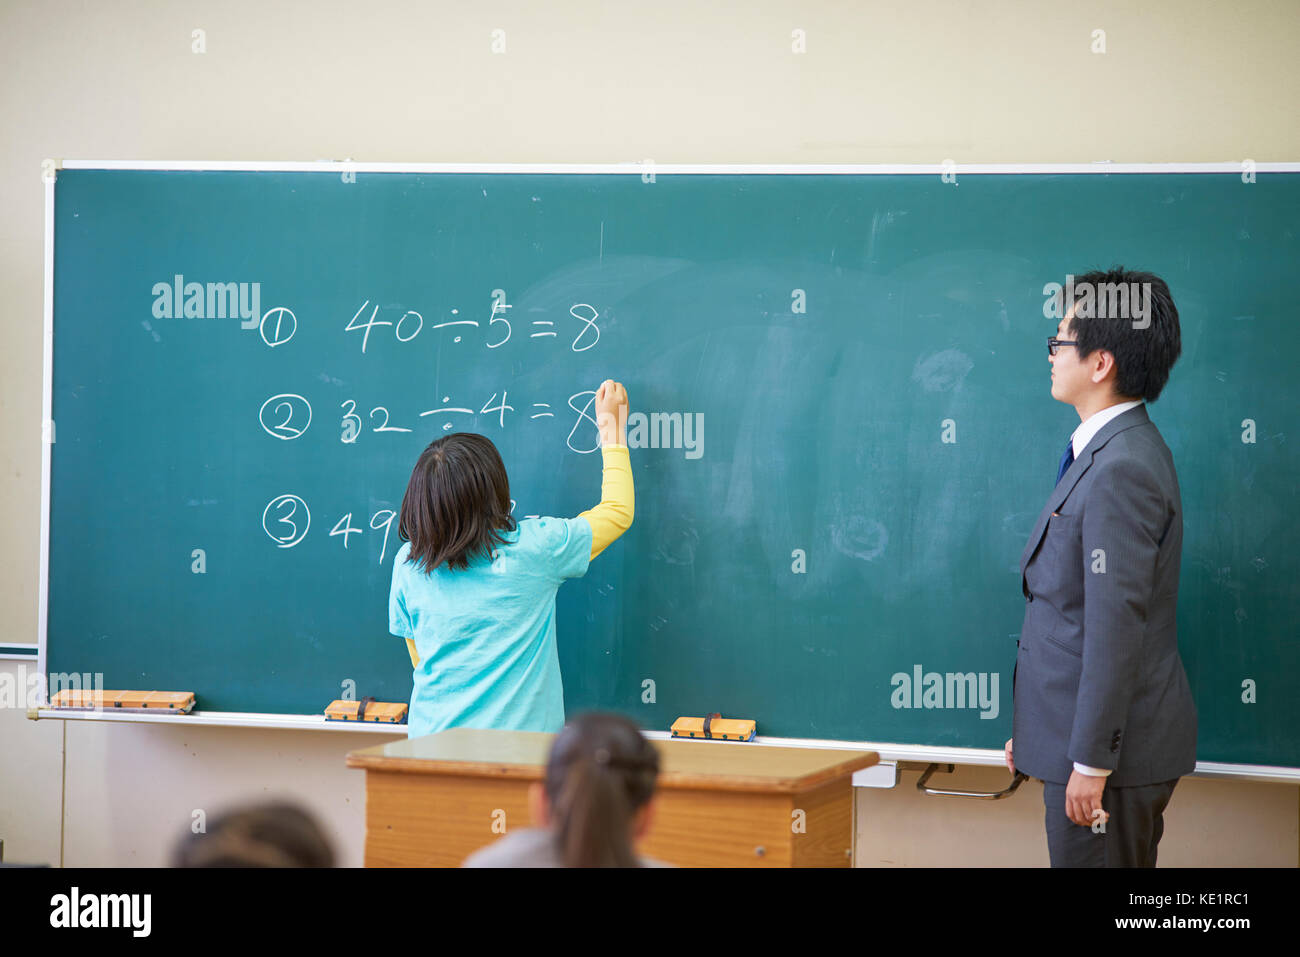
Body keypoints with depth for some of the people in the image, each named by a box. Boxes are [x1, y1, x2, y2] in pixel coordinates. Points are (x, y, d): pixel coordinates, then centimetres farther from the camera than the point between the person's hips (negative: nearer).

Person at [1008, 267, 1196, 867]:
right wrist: (1034, 732, 20)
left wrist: (1091, 762, -20)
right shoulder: (1106, 452, 13)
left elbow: (1115, 629, -22)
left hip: (1114, 748, -10)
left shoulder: (1121, 470, -20)